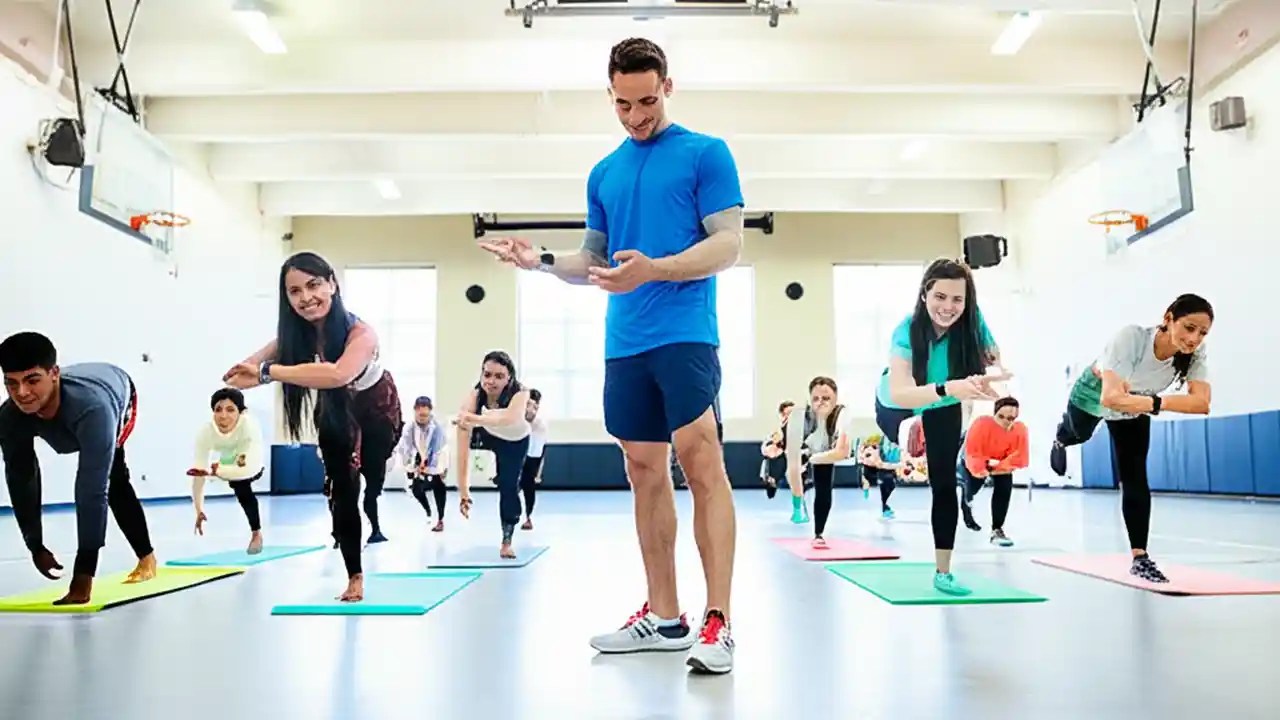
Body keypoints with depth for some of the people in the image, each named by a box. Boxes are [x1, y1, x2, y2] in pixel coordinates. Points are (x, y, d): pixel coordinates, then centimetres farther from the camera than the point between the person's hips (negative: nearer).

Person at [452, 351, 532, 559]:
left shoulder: (520, 394, -40)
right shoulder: (473, 397, -37)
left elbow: (510, 418, -63)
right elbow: (463, 445, -40)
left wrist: (475, 419, -79)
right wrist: (463, 490, -45)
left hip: (516, 442, -3)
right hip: (487, 435, 3)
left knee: (509, 486, -7)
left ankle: (507, 541, 9)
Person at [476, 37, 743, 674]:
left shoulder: (706, 153, 2)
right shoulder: (604, 173, 18)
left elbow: (727, 245, -7)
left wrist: (653, 270, -22)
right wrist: (543, 261, 1)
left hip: (684, 333, -6)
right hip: (624, 344, 6)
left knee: (701, 461, -14)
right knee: (645, 471, 7)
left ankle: (718, 622, -9)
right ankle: (663, 617, 16)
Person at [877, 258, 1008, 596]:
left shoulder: (973, 324, -32)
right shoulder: (907, 331, -40)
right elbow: (899, 393, -54)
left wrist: (984, 380, -44)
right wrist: (949, 388, -69)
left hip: (943, 411, 2)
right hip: (898, 406, -1)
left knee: (945, 485, 0)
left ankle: (943, 573, 15)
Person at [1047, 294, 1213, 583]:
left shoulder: (1196, 353, -33)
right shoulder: (1131, 337, -45)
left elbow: (1202, 403, -41)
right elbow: (1111, 397, -53)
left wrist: (1156, 404, -45)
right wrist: (1157, 403, -52)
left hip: (1134, 411, 2)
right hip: (1094, 395, -2)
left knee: (1135, 480, -7)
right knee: (1078, 434, 31)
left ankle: (1139, 556, 1)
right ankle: (1061, 439, 69)